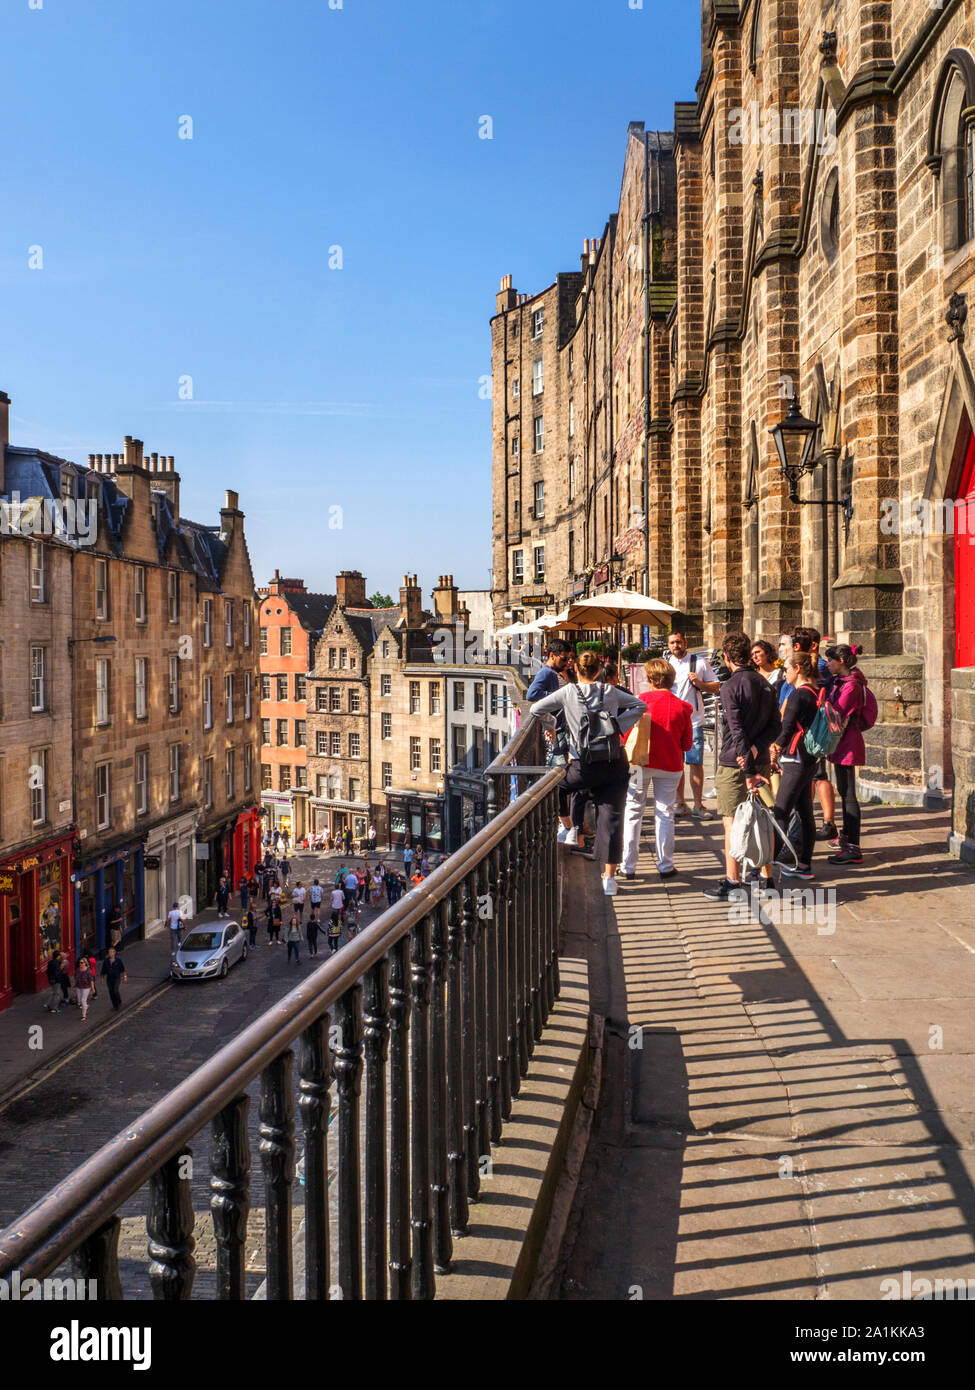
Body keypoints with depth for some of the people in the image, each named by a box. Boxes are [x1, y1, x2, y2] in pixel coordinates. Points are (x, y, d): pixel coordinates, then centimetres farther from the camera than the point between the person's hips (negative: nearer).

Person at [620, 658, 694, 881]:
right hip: (670, 765, 2)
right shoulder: (682, 707, -1)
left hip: (641, 762, -2)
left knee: (633, 812, 8)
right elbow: (687, 744, 3)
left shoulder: (642, 700, -8)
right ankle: (665, 866, 13)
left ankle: (628, 866, 9)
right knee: (665, 814, 11)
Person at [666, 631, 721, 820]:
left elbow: (716, 687, 5)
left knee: (696, 763, -4)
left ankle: (698, 806, 3)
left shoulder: (699, 662, 4)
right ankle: (681, 804, 15)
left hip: (693, 721, -2)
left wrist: (699, 683, -10)